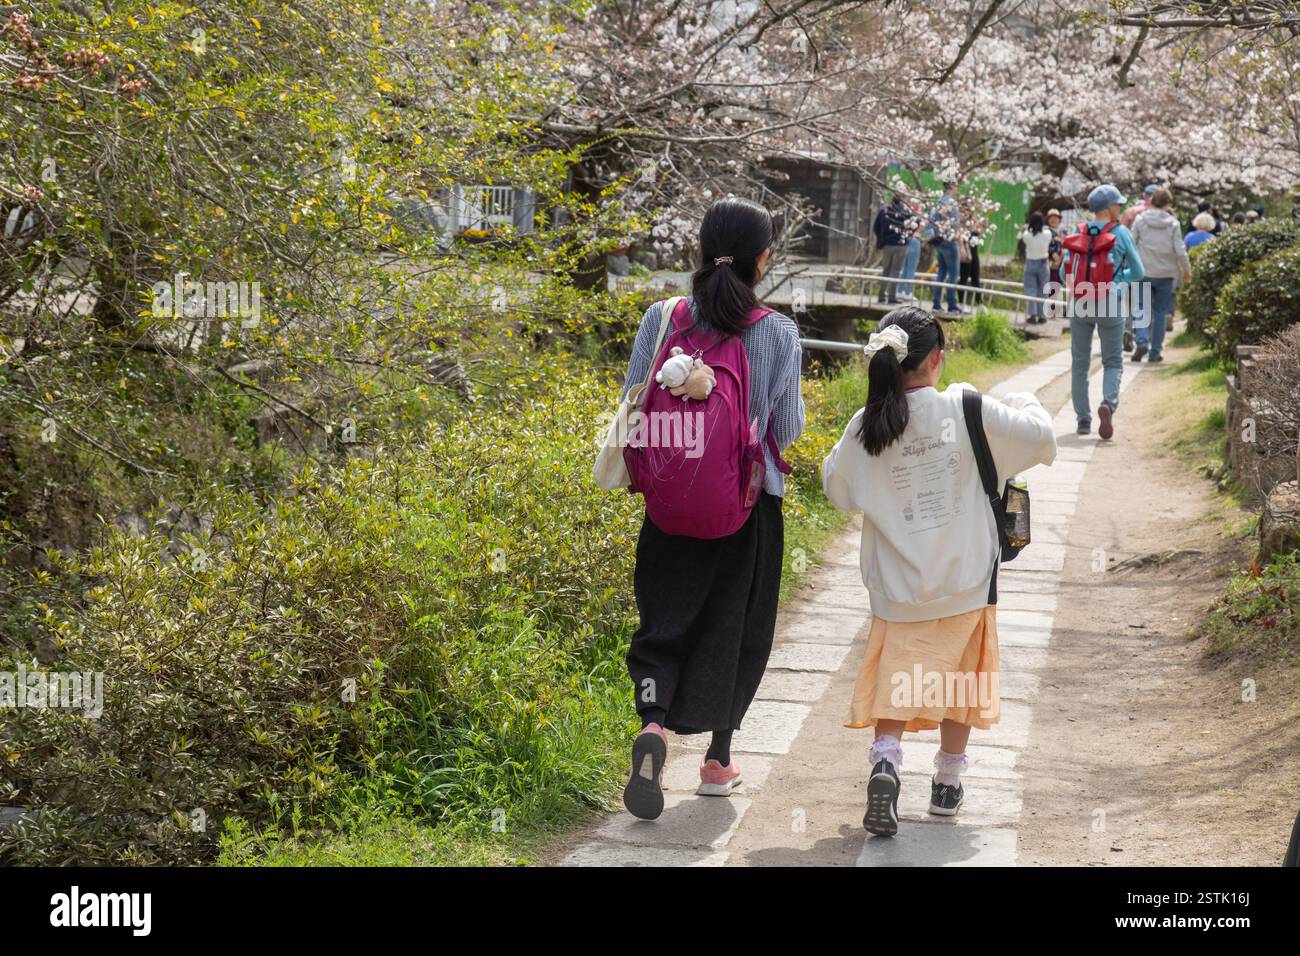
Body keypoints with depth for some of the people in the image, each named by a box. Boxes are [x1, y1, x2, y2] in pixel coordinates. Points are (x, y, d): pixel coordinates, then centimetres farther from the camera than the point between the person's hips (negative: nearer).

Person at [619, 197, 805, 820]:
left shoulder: (662, 320, -6)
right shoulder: (778, 334, -12)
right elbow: (789, 429, -7)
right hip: (750, 508, -1)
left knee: (664, 621, 7)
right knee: (734, 624, 14)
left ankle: (653, 725, -21)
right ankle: (719, 759, 23)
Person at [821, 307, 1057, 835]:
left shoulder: (864, 428, -8)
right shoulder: (966, 411, -13)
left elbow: (838, 490, 7)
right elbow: (1040, 436, -3)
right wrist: (1024, 402, 17)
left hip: (898, 586, 0)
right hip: (965, 580, 0)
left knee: (895, 681, 7)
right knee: (960, 679, 18)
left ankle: (885, 762, -20)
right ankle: (947, 782, 29)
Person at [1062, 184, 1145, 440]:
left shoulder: (1078, 234, 1)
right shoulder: (1121, 234, -6)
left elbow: (1065, 272, 5)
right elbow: (1137, 272, 0)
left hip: (1080, 304, 3)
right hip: (1110, 305, -2)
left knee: (1080, 362, 12)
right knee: (1113, 361, 7)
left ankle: (1083, 419, 11)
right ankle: (1108, 402, -20)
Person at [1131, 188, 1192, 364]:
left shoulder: (1140, 220, -1)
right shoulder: (1173, 223, -3)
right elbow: (1180, 250, -4)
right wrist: (1187, 270, 9)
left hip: (1143, 272, 0)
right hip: (1165, 273, 0)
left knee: (1142, 309, 6)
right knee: (1160, 312, 9)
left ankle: (1142, 342, -17)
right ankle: (1155, 352, 10)